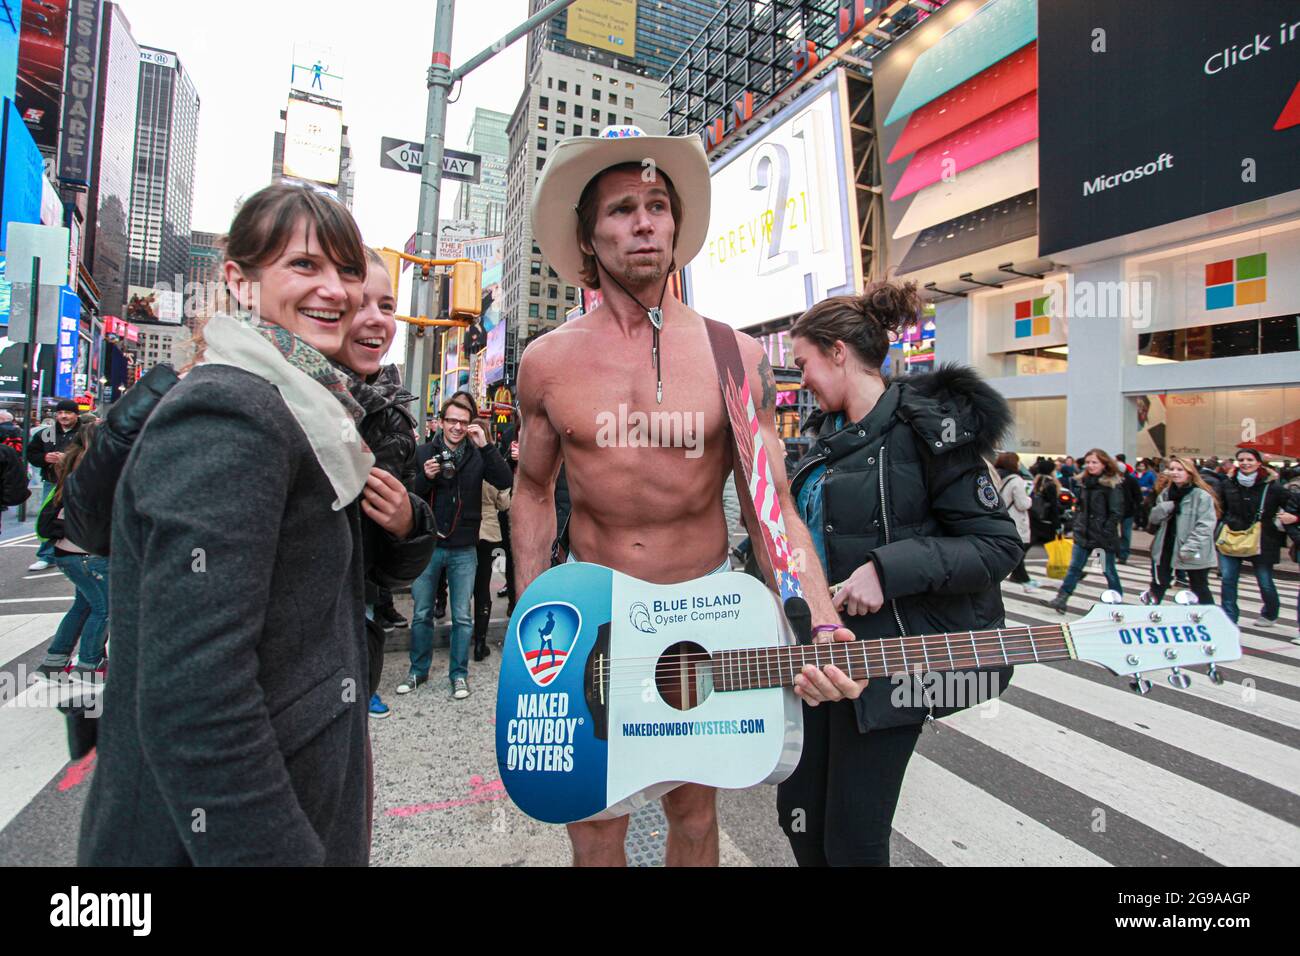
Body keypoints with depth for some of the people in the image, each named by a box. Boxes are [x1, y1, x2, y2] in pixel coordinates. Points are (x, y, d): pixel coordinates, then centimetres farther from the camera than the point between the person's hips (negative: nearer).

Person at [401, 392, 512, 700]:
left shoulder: (478, 455, 0)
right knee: (421, 613, 12)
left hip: (464, 549, -1)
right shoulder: (425, 452, 2)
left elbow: (504, 481, -16)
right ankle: (418, 670, 29)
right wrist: (425, 477, -17)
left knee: (462, 616, 7)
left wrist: (485, 446, -22)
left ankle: (459, 674, 21)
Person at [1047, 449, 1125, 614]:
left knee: (1109, 570, 7)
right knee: (1074, 567, 5)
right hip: (1084, 534, 6)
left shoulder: (1113, 485, -10)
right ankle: (1061, 600, 5)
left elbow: (1117, 512, -13)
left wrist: (1106, 532, -16)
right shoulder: (1085, 482, 10)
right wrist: (1077, 524, 9)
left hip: (1104, 536, -6)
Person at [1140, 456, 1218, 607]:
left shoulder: (1202, 495, -12)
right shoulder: (1166, 493, 8)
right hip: (1165, 548, 5)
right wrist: (1168, 506, -12)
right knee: (1158, 585, 13)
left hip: (1193, 554, -4)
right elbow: (1154, 518, 7)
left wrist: (1189, 548, -22)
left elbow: (1205, 526, -18)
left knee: (1200, 590, 9)